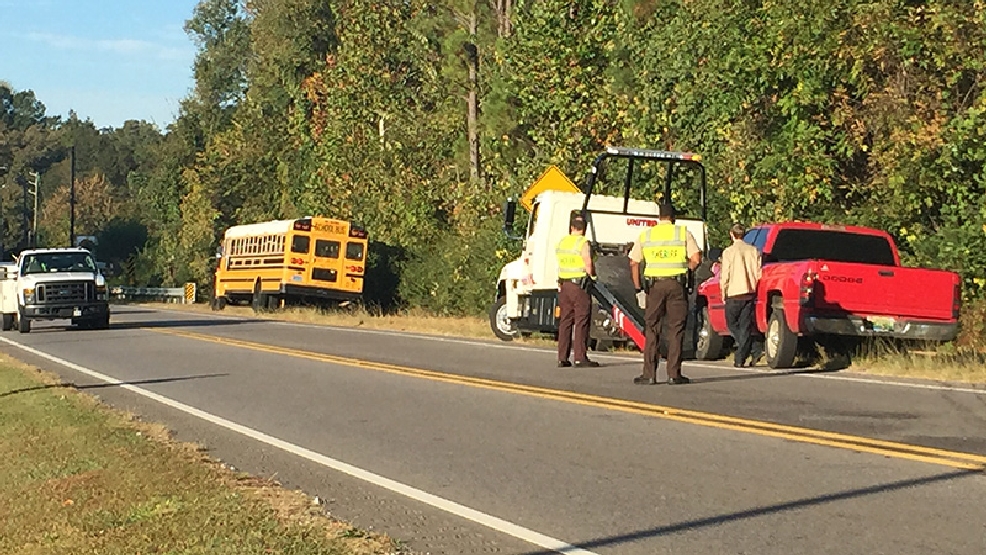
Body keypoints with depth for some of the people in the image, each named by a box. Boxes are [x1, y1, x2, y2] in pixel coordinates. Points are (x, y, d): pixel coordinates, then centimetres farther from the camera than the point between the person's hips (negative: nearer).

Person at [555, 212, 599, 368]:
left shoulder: (561, 242, 10)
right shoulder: (583, 243, -11)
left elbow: (561, 263, 10)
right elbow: (588, 264, -17)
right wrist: (593, 275, 1)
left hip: (564, 284, 6)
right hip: (580, 285, -6)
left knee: (565, 321, 9)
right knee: (581, 322, -4)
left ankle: (562, 358, 9)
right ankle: (580, 357, -8)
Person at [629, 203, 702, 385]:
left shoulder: (646, 235, 8)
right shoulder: (683, 233, 3)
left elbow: (634, 263, 5)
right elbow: (696, 259, -6)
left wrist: (638, 288, 7)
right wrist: (685, 270, 12)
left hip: (654, 285, 1)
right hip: (676, 284, -1)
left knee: (652, 329, 6)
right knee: (676, 330, 4)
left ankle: (649, 374, 2)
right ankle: (674, 374, 1)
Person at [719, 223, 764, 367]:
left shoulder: (729, 252, -6)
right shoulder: (753, 250, 7)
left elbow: (725, 275, -8)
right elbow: (759, 273, 6)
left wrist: (723, 293, 3)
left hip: (734, 293, -4)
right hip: (750, 292, 4)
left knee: (732, 324, 8)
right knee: (745, 326, 7)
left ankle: (755, 348, -7)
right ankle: (740, 359, 2)